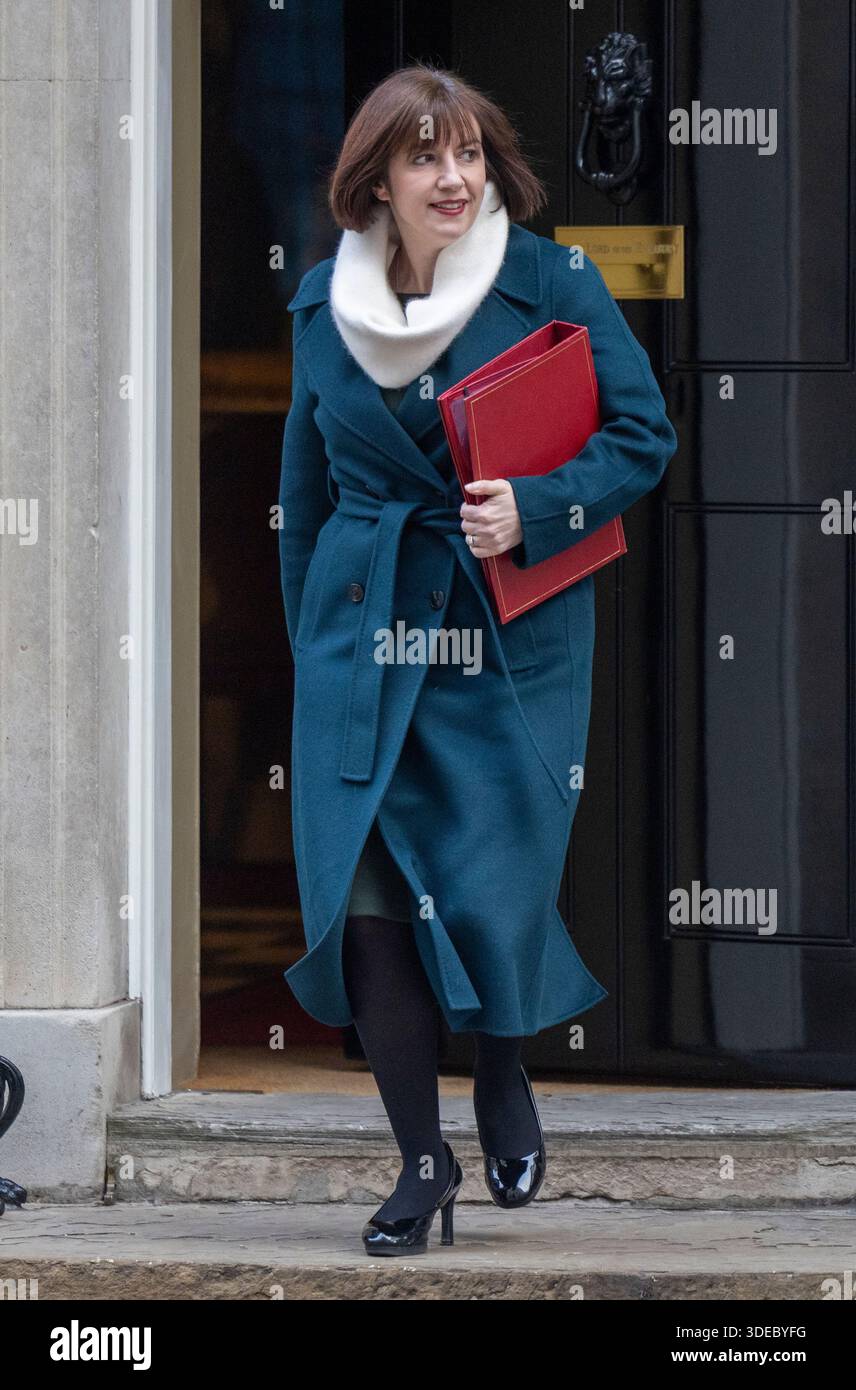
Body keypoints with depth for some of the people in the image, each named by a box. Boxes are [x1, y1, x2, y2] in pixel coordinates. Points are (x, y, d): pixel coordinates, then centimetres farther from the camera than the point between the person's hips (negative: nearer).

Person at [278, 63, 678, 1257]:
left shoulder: (557, 285, -4)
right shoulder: (324, 305, 6)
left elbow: (645, 435, -1)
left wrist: (534, 510, -16)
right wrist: (310, 643, 17)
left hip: (511, 648, -2)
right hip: (362, 646, 2)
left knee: (496, 895, -2)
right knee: (367, 901, -5)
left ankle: (504, 1077, 32)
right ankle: (423, 1163, 8)